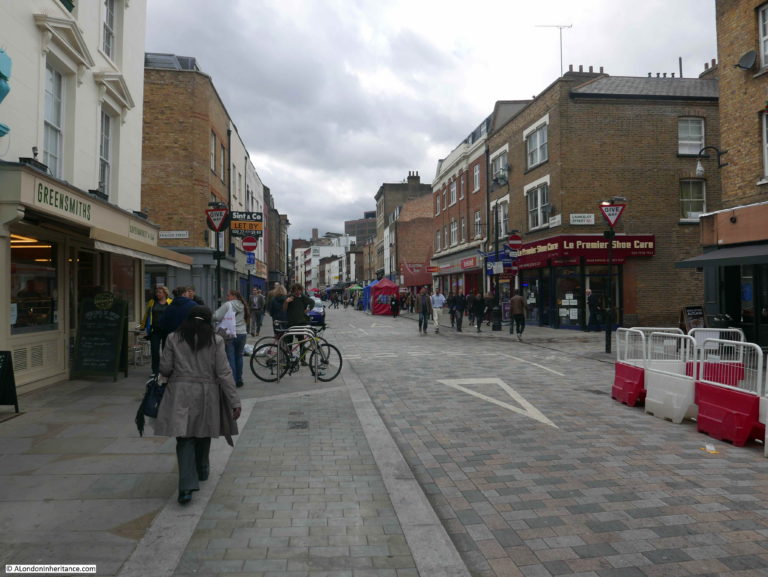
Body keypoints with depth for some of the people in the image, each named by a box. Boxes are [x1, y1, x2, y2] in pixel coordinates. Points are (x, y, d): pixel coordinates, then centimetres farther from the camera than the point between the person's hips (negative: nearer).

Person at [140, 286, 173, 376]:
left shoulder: (171, 302, 4)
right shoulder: (152, 302, 11)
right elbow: (146, 314, 18)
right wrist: (142, 326, 19)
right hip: (155, 330, 2)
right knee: (154, 351, -2)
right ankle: (155, 371, 7)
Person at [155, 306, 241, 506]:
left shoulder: (174, 339, -1)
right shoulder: (215, 341, -4)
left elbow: (164, 369, 1)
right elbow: (224, 373, -7)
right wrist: (234, 402, -5)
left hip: (180, 394, -1)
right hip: (207, 394, 1)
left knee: (185, 438, 0)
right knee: (203, 434, 20)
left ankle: (187, 486, -11)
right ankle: (202, 471, 39)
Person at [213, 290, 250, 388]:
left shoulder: (227, 305, -10)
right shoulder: (243, 306, 11)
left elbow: (216, 317, -13)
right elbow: (247, 320, 18)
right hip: (242, 334, 6)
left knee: (230, 358, -1)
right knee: (239, 356, 13)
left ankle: (232, 381, -2)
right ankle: (239, 380, 19)